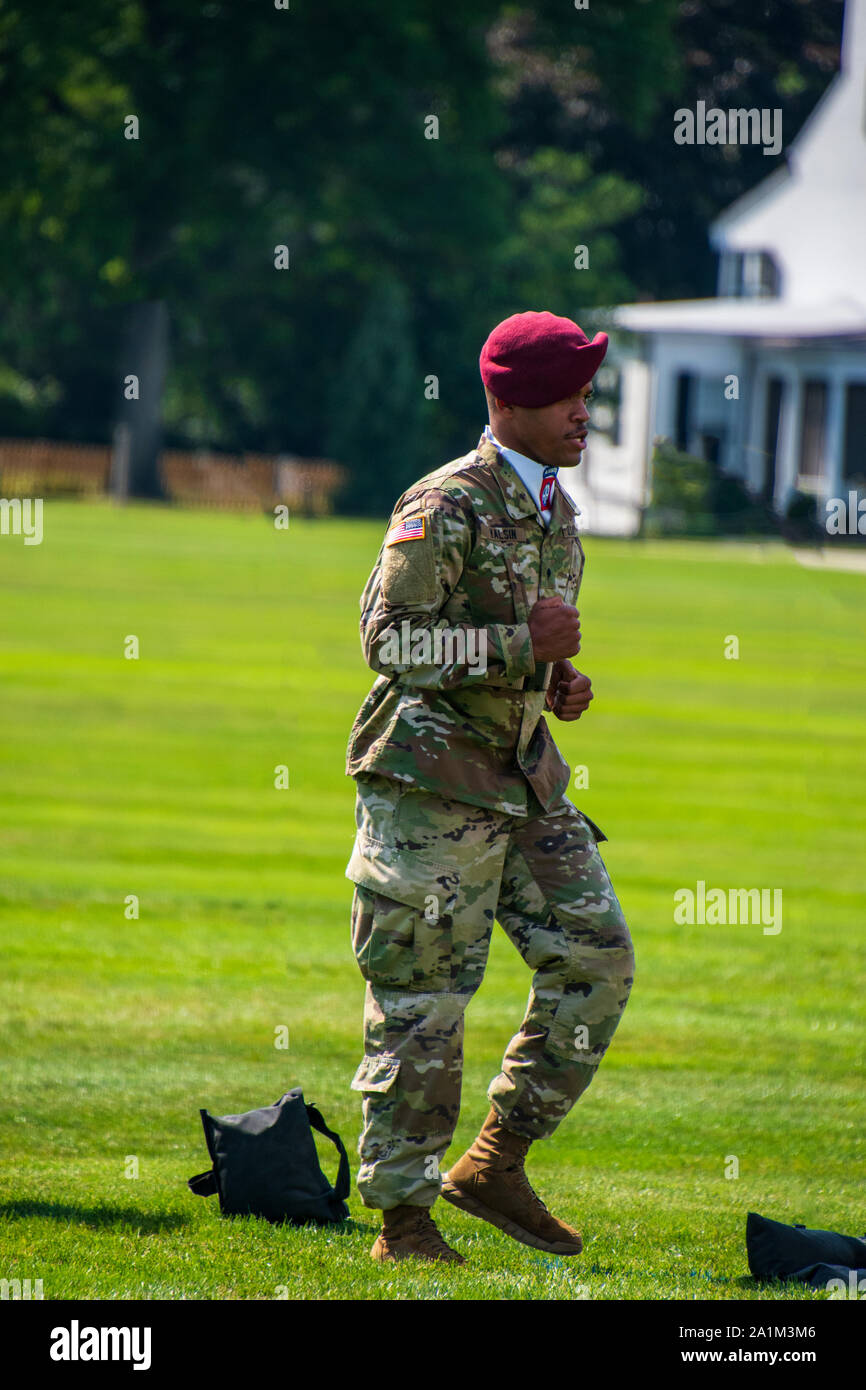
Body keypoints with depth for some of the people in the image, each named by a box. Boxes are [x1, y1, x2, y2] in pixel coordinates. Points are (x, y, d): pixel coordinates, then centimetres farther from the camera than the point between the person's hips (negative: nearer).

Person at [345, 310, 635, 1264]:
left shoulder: (554, 512, 14)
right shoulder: (447, 508, -14)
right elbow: (388, 637, -20)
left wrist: (558, 684, 7)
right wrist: (523, 645, -23)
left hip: (522, 775, 8)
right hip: (431, 774, -8)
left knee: (595, 960, 4)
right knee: (423, 997, -4)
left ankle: (496, 1162, 14)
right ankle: (403, 1220, 3)